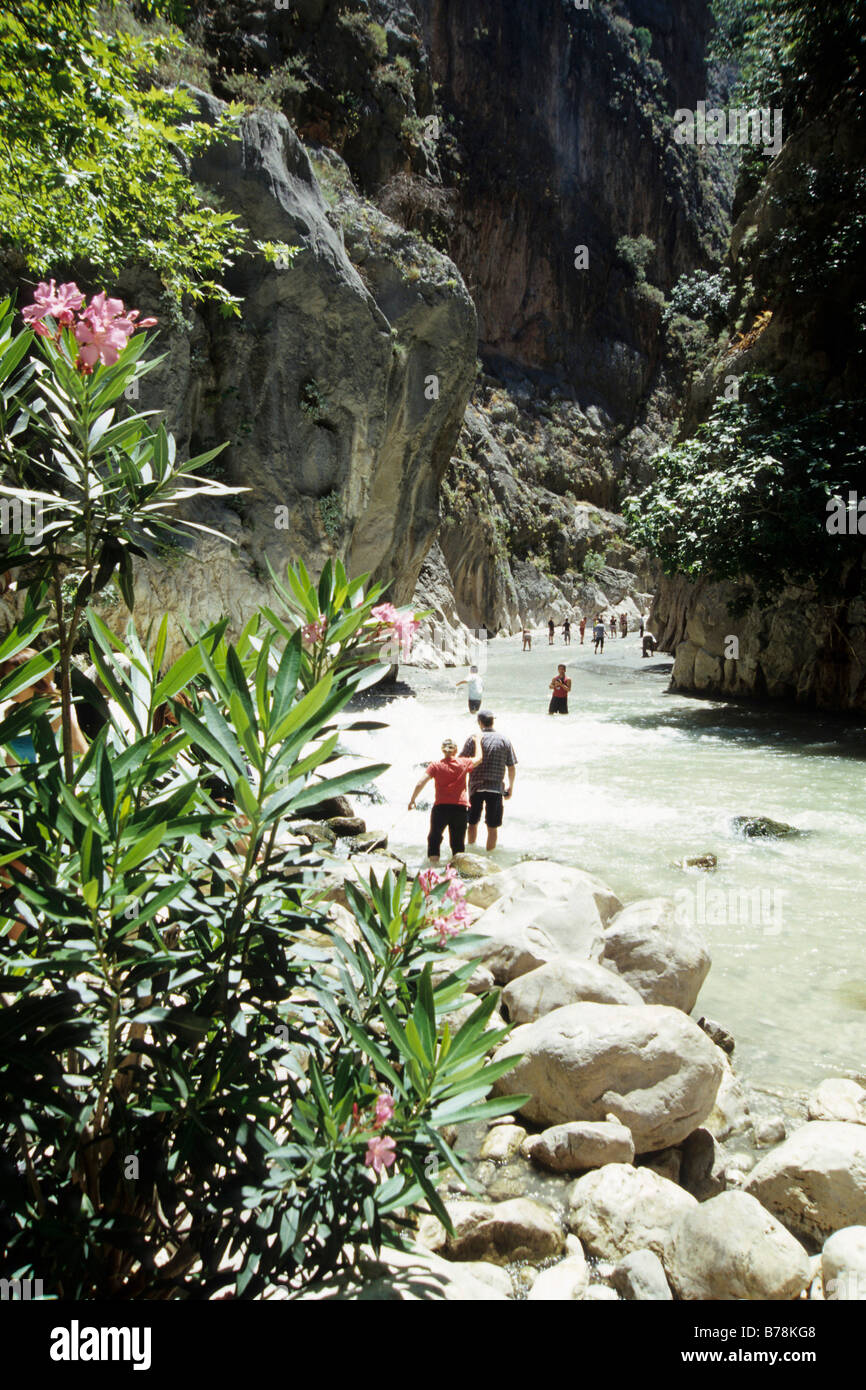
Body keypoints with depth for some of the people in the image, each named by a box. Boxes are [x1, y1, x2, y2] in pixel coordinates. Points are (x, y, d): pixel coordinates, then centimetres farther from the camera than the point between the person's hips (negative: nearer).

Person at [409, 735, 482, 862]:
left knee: (434, 838, 9)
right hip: (460, 807, 1)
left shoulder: (436, 766, -2)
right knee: (458, 841, 11)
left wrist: (412, 800, 1)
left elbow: (420, 784, -8)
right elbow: (478, 758, 22)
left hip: (440, 806, -1)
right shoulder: (464, 763, 3)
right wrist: (477, 741, 35)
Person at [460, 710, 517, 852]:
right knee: (492, 827, 7)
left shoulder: (473, 739, -5)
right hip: (496, 788, 1)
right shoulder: (504, 740, 1)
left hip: (476, 786, -1)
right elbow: (512, 767, 4)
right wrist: (510, 786, 17)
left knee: (472, 823, 17)